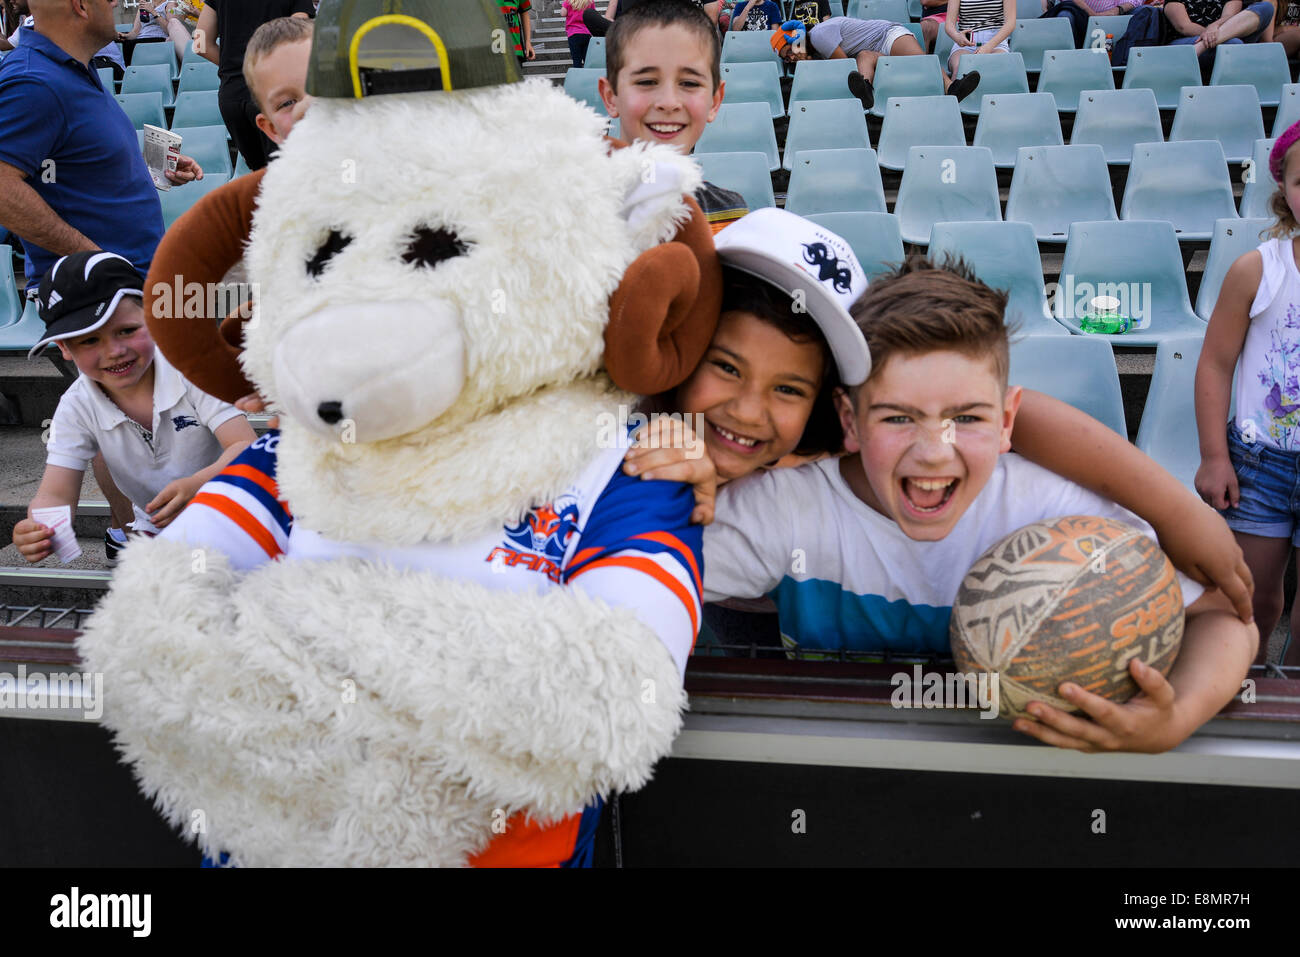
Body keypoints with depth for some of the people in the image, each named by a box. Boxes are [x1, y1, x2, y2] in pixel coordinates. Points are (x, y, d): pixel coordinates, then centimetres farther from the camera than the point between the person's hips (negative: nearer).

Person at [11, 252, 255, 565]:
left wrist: (198, 485, -48)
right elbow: (56, 495, -14)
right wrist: (38, 530, -40)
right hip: (156, 531, 4)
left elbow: (247, 447, -26)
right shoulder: (77, 407, -10)